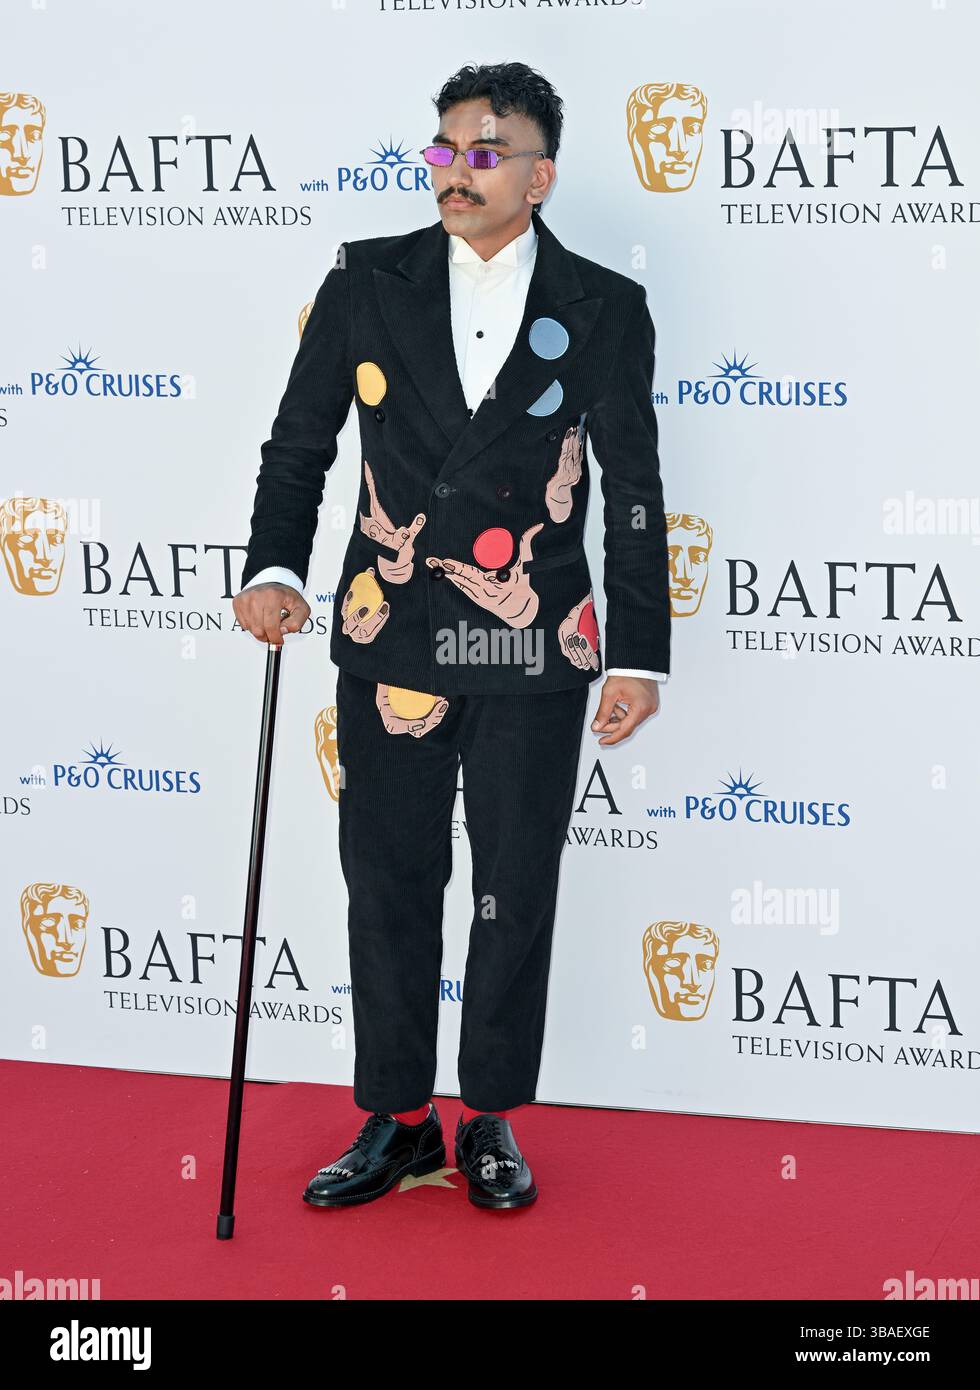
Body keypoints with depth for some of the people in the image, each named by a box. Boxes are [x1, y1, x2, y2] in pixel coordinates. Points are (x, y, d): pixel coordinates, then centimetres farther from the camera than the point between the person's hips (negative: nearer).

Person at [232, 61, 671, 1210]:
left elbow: (635, 495, 2)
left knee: (516, 893, 8)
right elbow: (298, 446, 8)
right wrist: (274, 568, -8)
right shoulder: (366, 284, 3)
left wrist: (639, 656, -1)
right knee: (388, 885, 7)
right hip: (389, 641, 1)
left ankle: (493, 1118, 24)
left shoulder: (605, 310, 1)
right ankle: (396, 1120, 22)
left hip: (536, 648, -1)